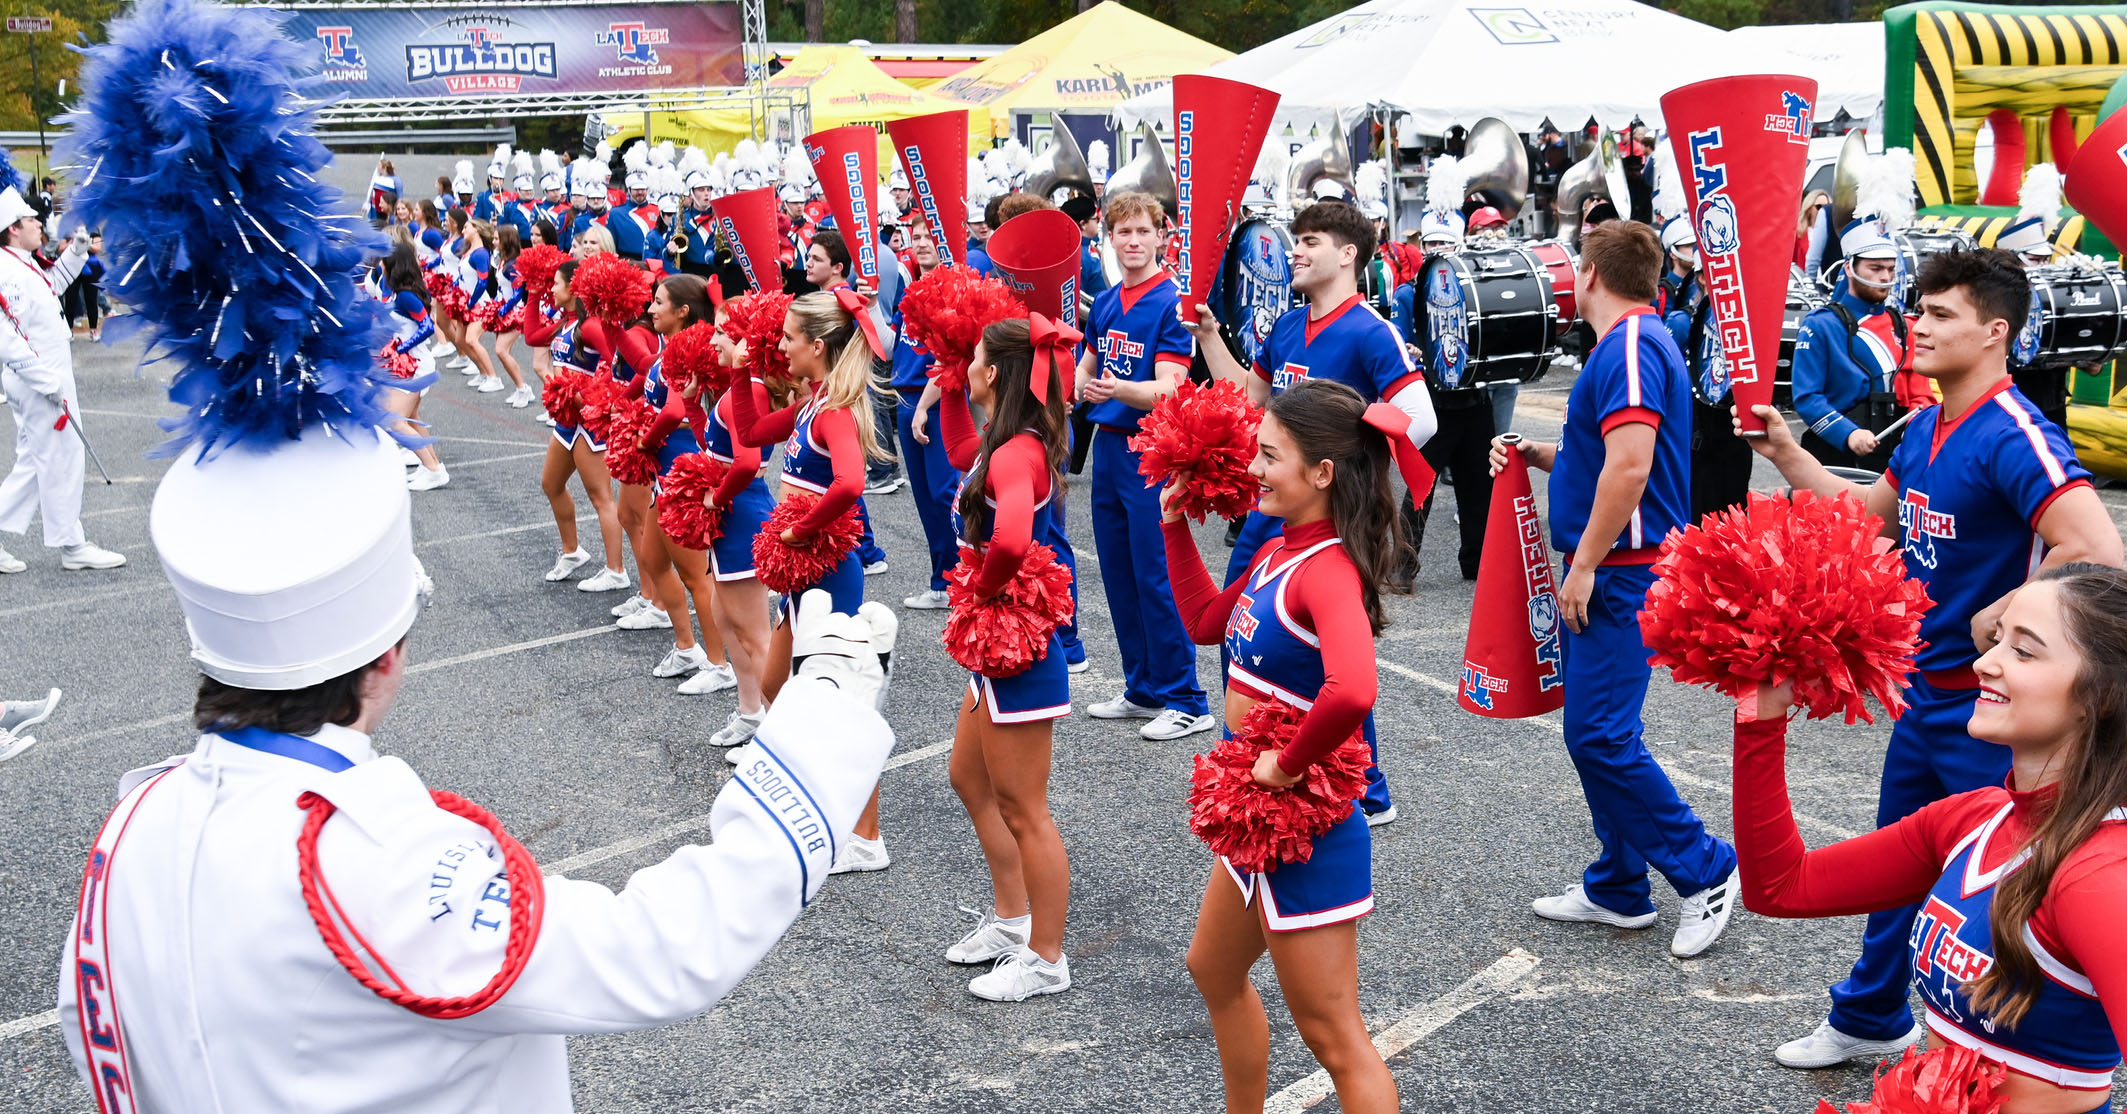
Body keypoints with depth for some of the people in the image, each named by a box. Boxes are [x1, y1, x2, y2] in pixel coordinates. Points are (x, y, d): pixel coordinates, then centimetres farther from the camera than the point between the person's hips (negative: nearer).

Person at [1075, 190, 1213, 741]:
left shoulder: (1173, 302, -11)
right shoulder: (1104, 302, 10)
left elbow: (1167, 391, -21)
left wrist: (1119, 389, -38)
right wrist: (1078, 389, 3)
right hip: (1108, 445, 8)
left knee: (1157, 577, -5)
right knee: (1119, 574, 12)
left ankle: (1185, 700, 5)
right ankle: (1142, 690, 24)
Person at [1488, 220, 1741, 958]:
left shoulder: (1632, 345, -16)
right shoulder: (1625, 343, 18)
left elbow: (1630, 464, -25)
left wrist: (1584, 565, -22)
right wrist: (1537, 454, 11)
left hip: (1621, 572, -11)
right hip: (1604, 570, 11)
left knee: (1600, 733, -11)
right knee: (1593, 731, 13)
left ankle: (1705, 872, 4)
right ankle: (1618, 890, 22)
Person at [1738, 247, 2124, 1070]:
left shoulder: (2013, 436, -23)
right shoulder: (1925, 428, 5)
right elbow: (1870, 517, 19)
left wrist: (1997, 617, -24)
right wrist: (1785, 453, 10)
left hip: (1992, 706, -9)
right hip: (1928, 691, 9)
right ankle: (1869, 1021, 41)